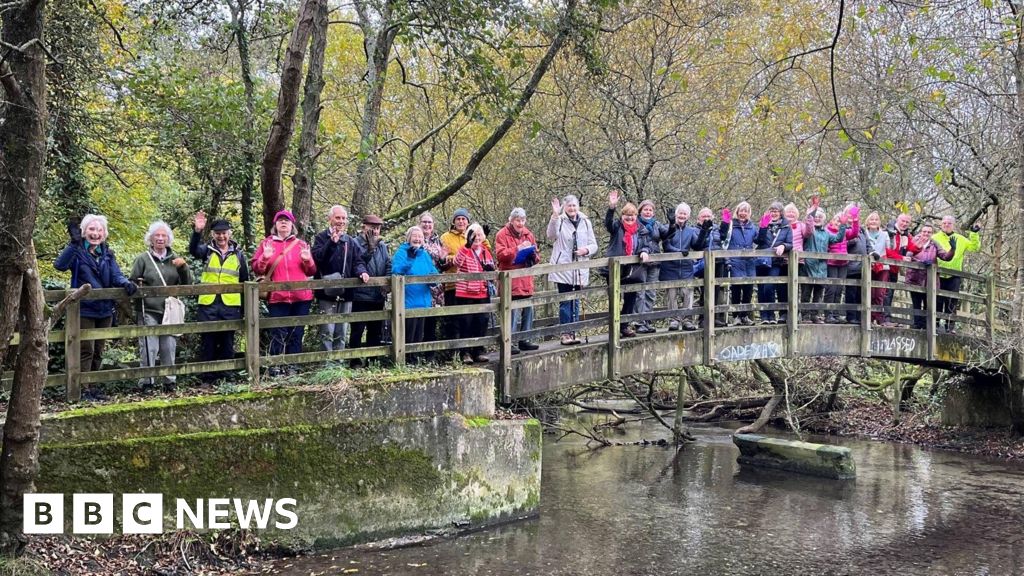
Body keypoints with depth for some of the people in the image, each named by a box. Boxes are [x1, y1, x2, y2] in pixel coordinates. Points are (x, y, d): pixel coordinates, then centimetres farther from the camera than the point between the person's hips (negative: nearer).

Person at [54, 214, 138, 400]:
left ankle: (93, 386, 23)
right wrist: (74, 243, -36)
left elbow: (116, 276, -1)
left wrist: (126, 283, -24)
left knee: (98, 351, 13)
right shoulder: (77, 251, -7)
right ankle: (83, 389, 1)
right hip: (84, 310, -5)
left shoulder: (107, 254, 9)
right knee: (86, 350, -5)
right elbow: (60, 265, -26)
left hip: (105, 310, 5)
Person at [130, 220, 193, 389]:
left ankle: (169, 381, 16)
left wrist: (183, 267, -7)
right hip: (149, 312, -3)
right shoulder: (143, 259, 3)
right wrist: (139, 288, -15)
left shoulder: (174, 259, 12)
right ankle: (146, 383, -1)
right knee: (149, 348, -7)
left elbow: (187, 283, 9)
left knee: (169, 347, 6)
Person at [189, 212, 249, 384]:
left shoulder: (238, 255, 10)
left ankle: (224, 375, 13)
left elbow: (245, 282, 14)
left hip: (231, 306, 1)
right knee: (208, 342, 2)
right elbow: (193, 250, -18)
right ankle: (207, 377, 7)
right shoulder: (207, 250, 6)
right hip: (208, 305, -1)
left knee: (227, 342, 5)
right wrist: (197, 232, -37)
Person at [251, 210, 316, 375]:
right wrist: (265, 258, -14)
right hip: (277, 297, -2)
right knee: (279, 333, -9)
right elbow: (256, 269, 5)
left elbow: (312, 271, 13)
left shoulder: (301, 244, 14)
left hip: (301, 296, 2)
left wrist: (307, 260, -7)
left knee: (296, 333, 3)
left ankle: (291, 365, 9)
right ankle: (275, 366, -4)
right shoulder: (267, 243, 10)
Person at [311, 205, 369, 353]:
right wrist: (332, 242, -24)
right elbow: (317, 257, -15)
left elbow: (358, 261, 10)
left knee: (342, 332, 11)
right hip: (327, 292, -5)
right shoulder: (321, 238, 1)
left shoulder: (351, 241, 14)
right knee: (327, 331, -6)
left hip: (345, 292, 5)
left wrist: (362, 271, -12)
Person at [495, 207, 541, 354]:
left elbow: (536, 256, 22)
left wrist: (533, 254, -1)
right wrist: (517, 249, -20)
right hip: (511, 281, -7)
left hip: (526, 281, 7)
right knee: (514, 312, -11)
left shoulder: (528, 234, 17)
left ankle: (524, 340, 19)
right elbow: (500, 254, -14)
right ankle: (510, 343, -7)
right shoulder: (502, 234, -2)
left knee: (528, 311, 9)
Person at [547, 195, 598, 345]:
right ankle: (565, 333, 2)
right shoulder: (559, 221, -2)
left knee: (575, 302, 9)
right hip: (562, 269, -3)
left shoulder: (586, 223, 10)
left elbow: (594, 245, 13)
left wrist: (586, 250, -10)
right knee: (565, 302, -2)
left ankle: (574, 332, 15)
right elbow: (551, 235, -22)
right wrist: (555, 216, -34)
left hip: (579, 270, 4)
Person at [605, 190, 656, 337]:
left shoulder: (642, 230, 7)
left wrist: (645, 251, -13)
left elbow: (648, 244, 11)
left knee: (631, 300, 11)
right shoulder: (617, 227, -1)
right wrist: (611, 207, -38)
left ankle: (625, 326, 23)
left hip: (634, 271, 3)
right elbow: (608, 222, -21)